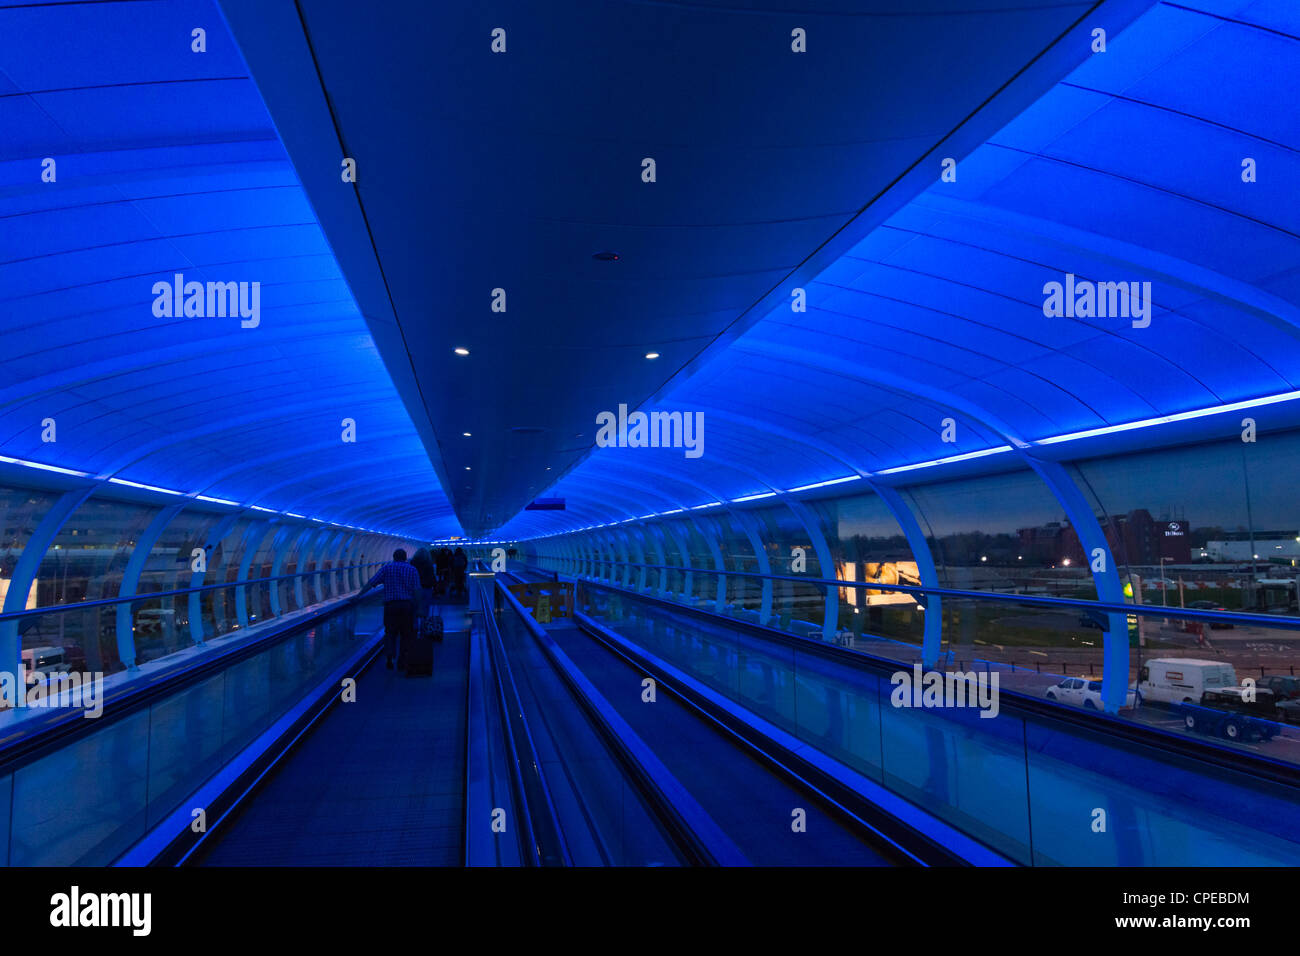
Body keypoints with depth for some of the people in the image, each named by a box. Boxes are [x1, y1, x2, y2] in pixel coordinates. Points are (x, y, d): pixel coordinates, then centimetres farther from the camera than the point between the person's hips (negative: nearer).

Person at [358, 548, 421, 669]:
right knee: (406, 634, 10)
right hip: (408, 605, 0)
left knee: (390, 633, 9)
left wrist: (358, 595, 5)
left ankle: (390, 660, 1)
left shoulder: (387, 568, 6)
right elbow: (417, 590, -1)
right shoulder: (412, 570, 8)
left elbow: (371, 583, -1)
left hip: (390, 605, 0)